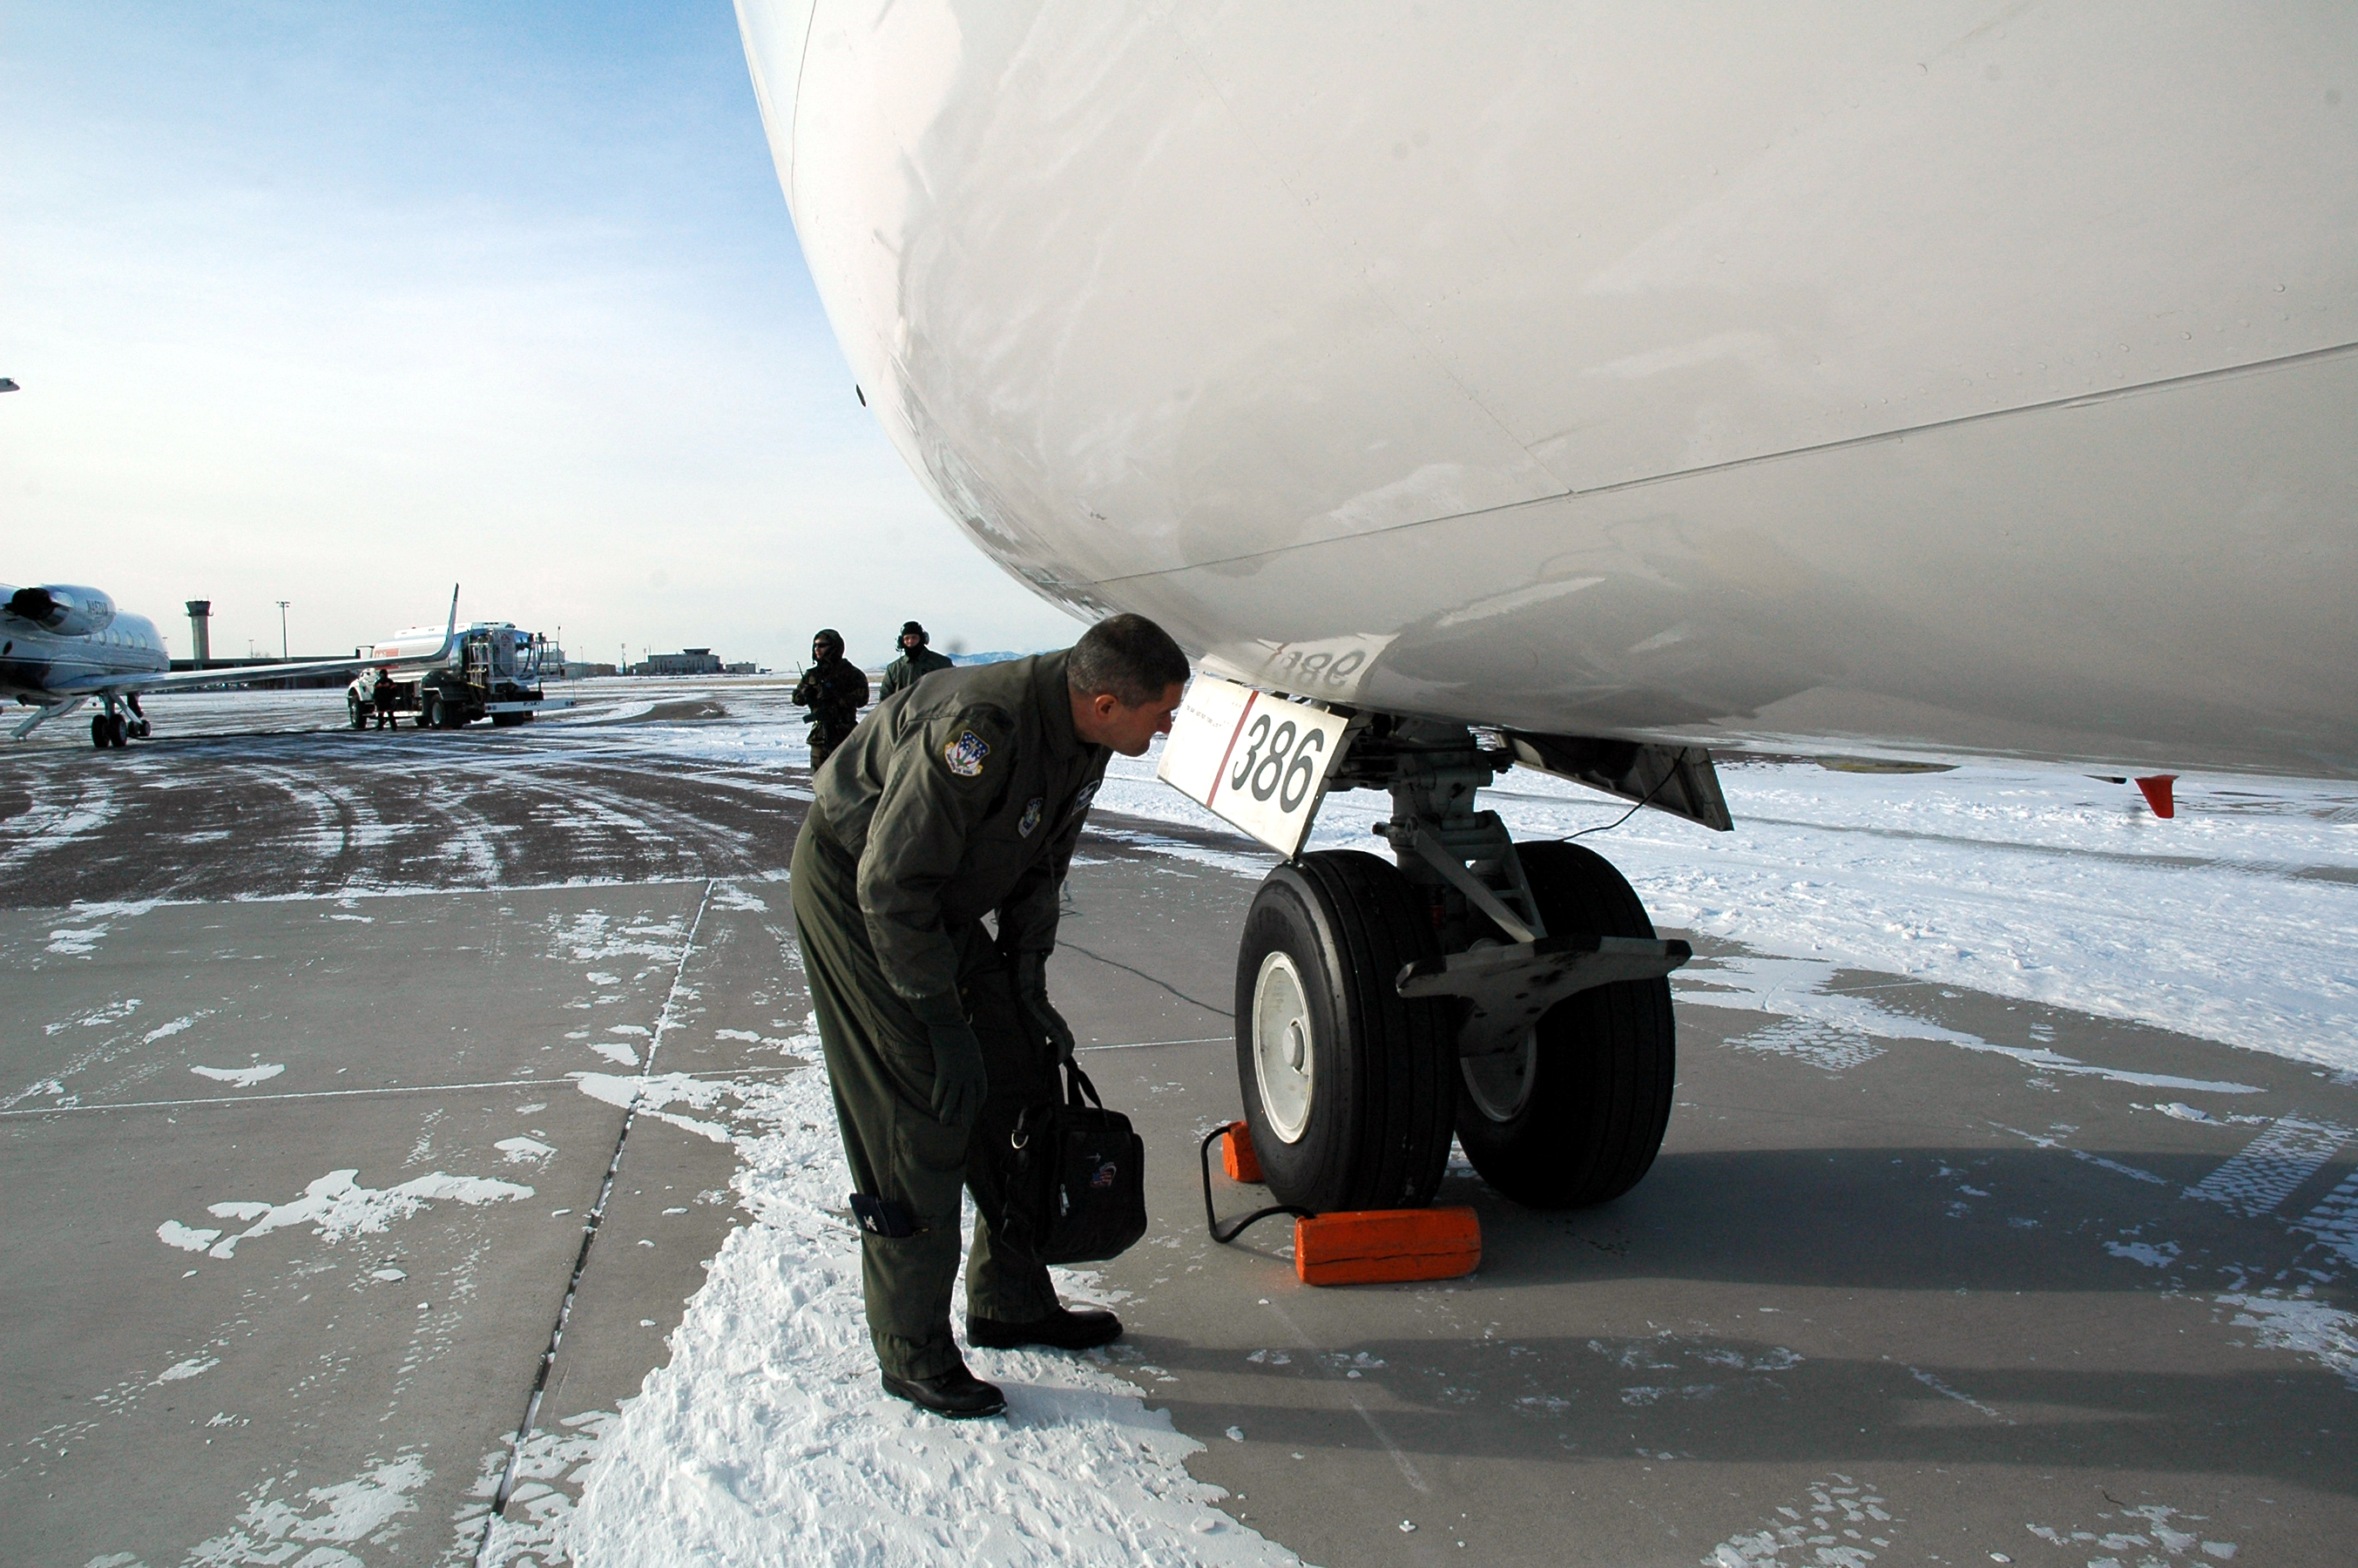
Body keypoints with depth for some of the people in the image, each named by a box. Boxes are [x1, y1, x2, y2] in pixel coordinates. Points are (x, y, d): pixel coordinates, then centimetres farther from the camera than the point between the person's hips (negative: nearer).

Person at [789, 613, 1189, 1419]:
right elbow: (890, 883, -30)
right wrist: (943, 1021, -26)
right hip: (850, 889, -9)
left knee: (1018, 1088, 8)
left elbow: (1039, 868, 7)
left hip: (943, 904, 9)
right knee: (925, 1120, -10)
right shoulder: (980, 730, -34)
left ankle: (1012, 1303, 23)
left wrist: (1027, 988, 2)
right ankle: (911, 1353, 4)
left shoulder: (1080, 735, -6)